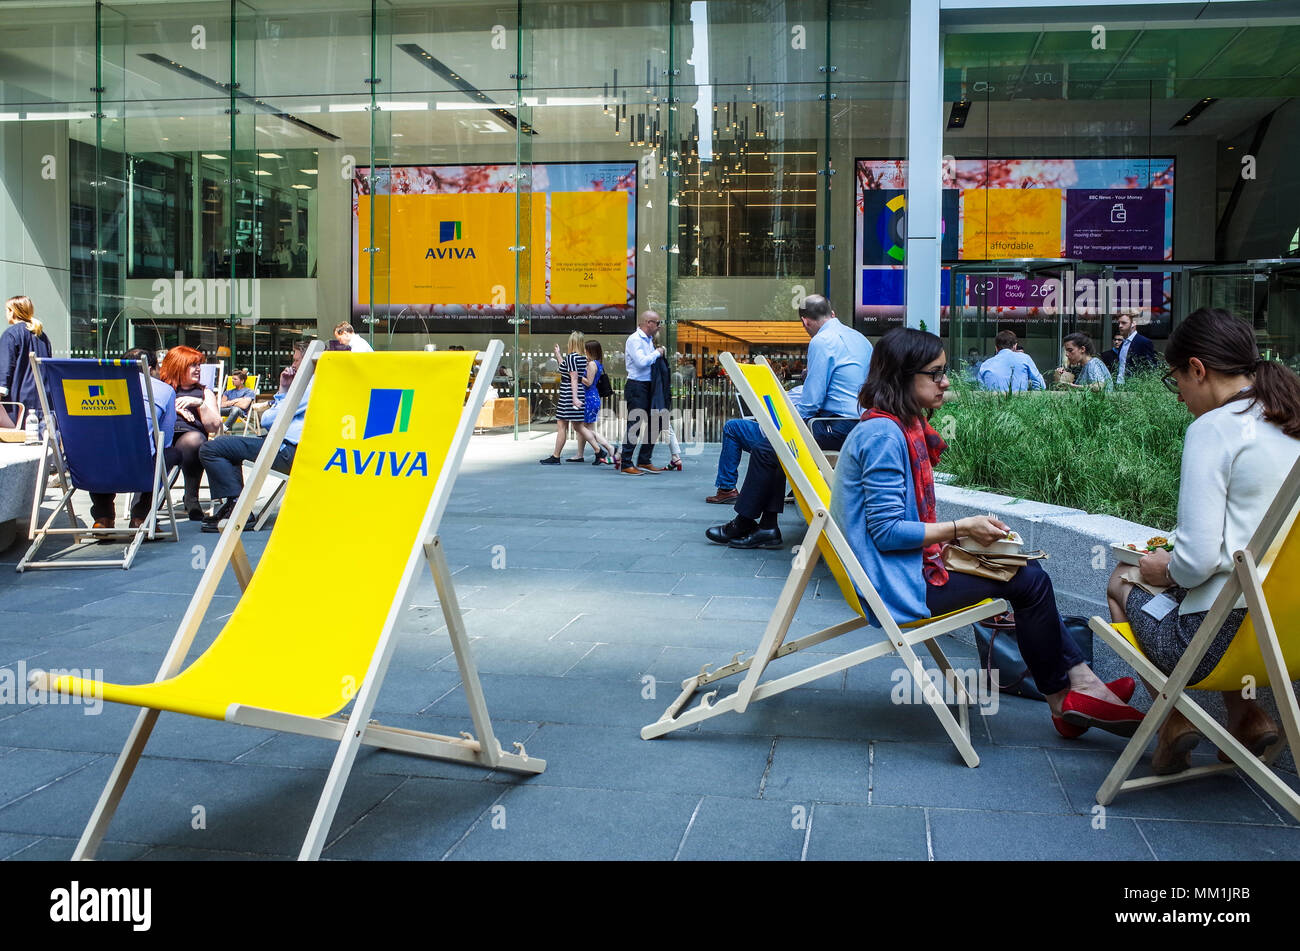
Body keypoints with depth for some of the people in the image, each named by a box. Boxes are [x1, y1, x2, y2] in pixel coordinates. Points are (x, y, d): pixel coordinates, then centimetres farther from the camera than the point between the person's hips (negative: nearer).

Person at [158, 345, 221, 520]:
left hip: (190, 435, 0)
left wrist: (199, 403, 4)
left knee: (193, 439, -39)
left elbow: (214, 427, 16)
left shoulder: (204, 392, 30)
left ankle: (191, 498, -27)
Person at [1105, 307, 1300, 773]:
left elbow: (1198, 560, -21)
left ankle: (1173, 720, 14)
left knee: (1122, 581, 22)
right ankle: (1247, 714, 22)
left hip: (1221, 637, -7)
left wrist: (1166, 568, 1)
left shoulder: (1213, 429, -15)